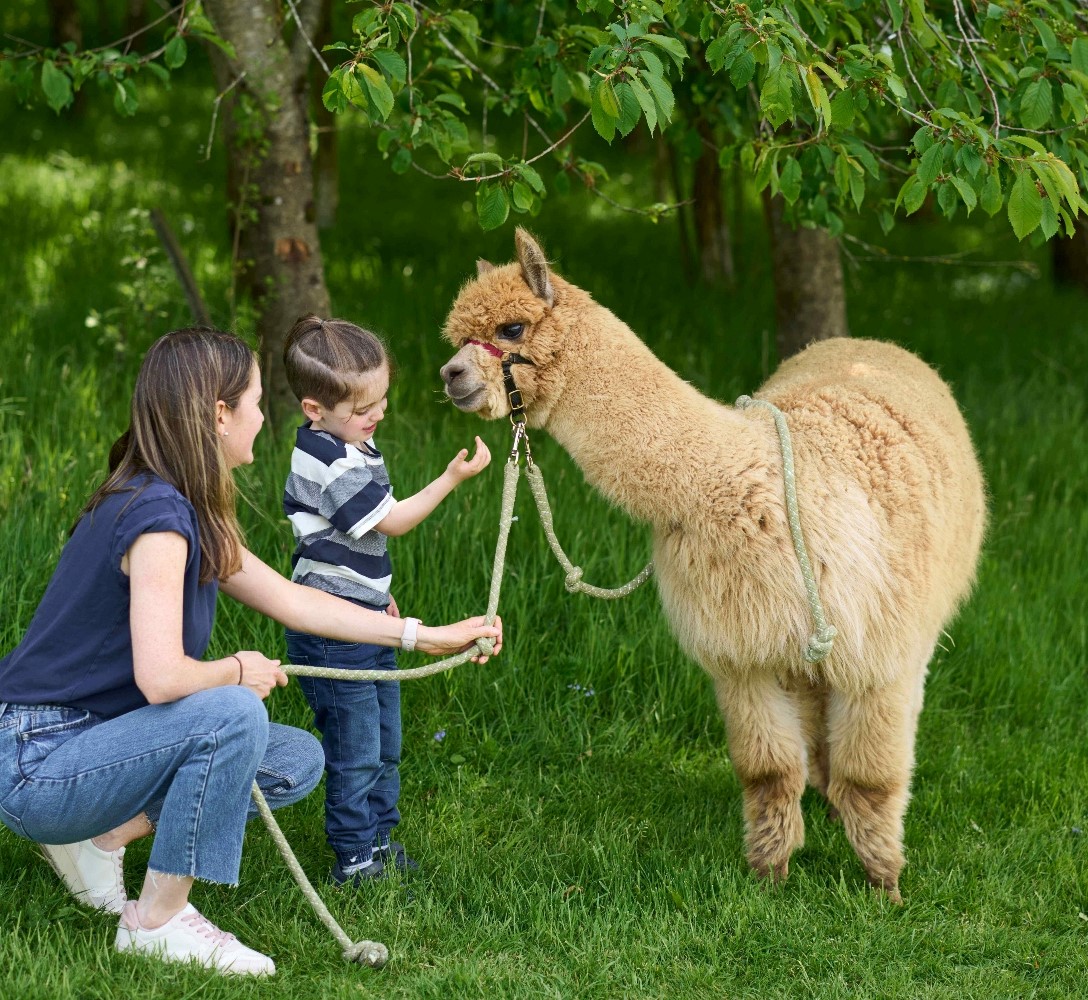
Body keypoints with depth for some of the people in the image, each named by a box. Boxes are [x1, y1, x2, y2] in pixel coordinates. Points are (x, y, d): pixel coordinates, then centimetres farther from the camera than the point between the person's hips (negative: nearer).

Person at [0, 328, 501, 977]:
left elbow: (291, 600, 16)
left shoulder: (186, 511, 7)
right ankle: (158, 921, -12)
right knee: (234, 715, -29)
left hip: (92, 741, 9)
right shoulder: (156, 515, -23)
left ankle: (104, 837, 11)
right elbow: (161, 676, -31)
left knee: (299, 762, 8)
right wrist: (240, 670, -10)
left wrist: (428, 637, 16)